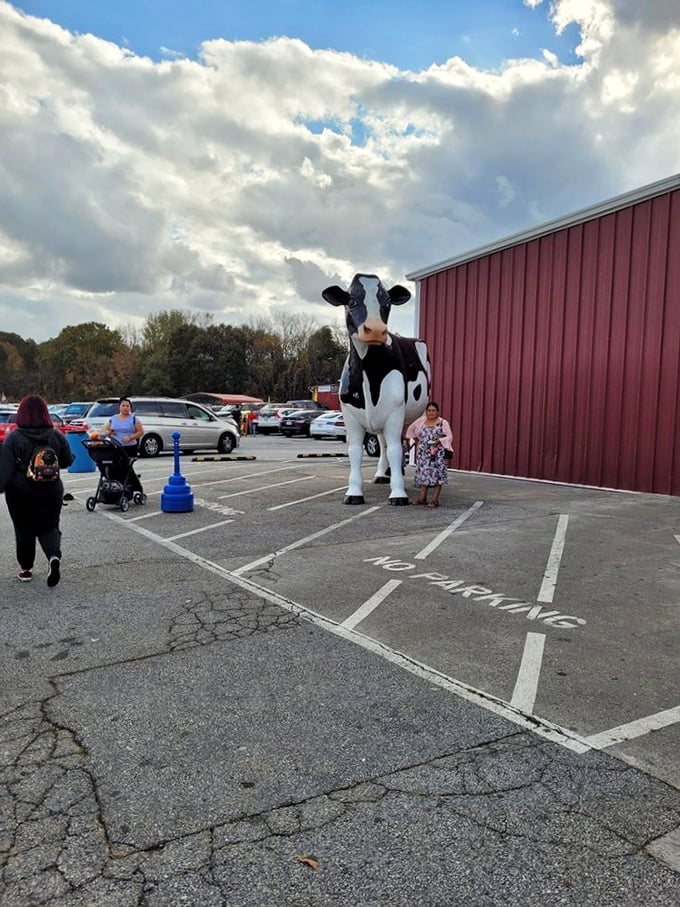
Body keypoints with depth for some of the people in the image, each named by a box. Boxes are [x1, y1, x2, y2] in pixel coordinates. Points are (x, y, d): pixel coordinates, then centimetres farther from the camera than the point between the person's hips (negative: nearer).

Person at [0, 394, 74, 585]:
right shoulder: (56, 436, -3)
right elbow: (67, 462, 7)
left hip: (20, 493, -2)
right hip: (50, 491, 2)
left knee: (24, 530, 13)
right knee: (49, 526, 9)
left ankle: (26, 569, 20)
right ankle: (54, 556, -17)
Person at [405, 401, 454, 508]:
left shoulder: (443, 423, 1)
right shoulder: (421, 421, 8)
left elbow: (449, 437, -3)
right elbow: (410, 429, 21)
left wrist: (439, 441, -18)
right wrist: (416, 440, 14)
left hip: (437, 454, -3)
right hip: (424, 453, 3)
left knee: (437, 475, -6)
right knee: (423, 473, 2)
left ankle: (435, 499, -5)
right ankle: (422, 497, 7)